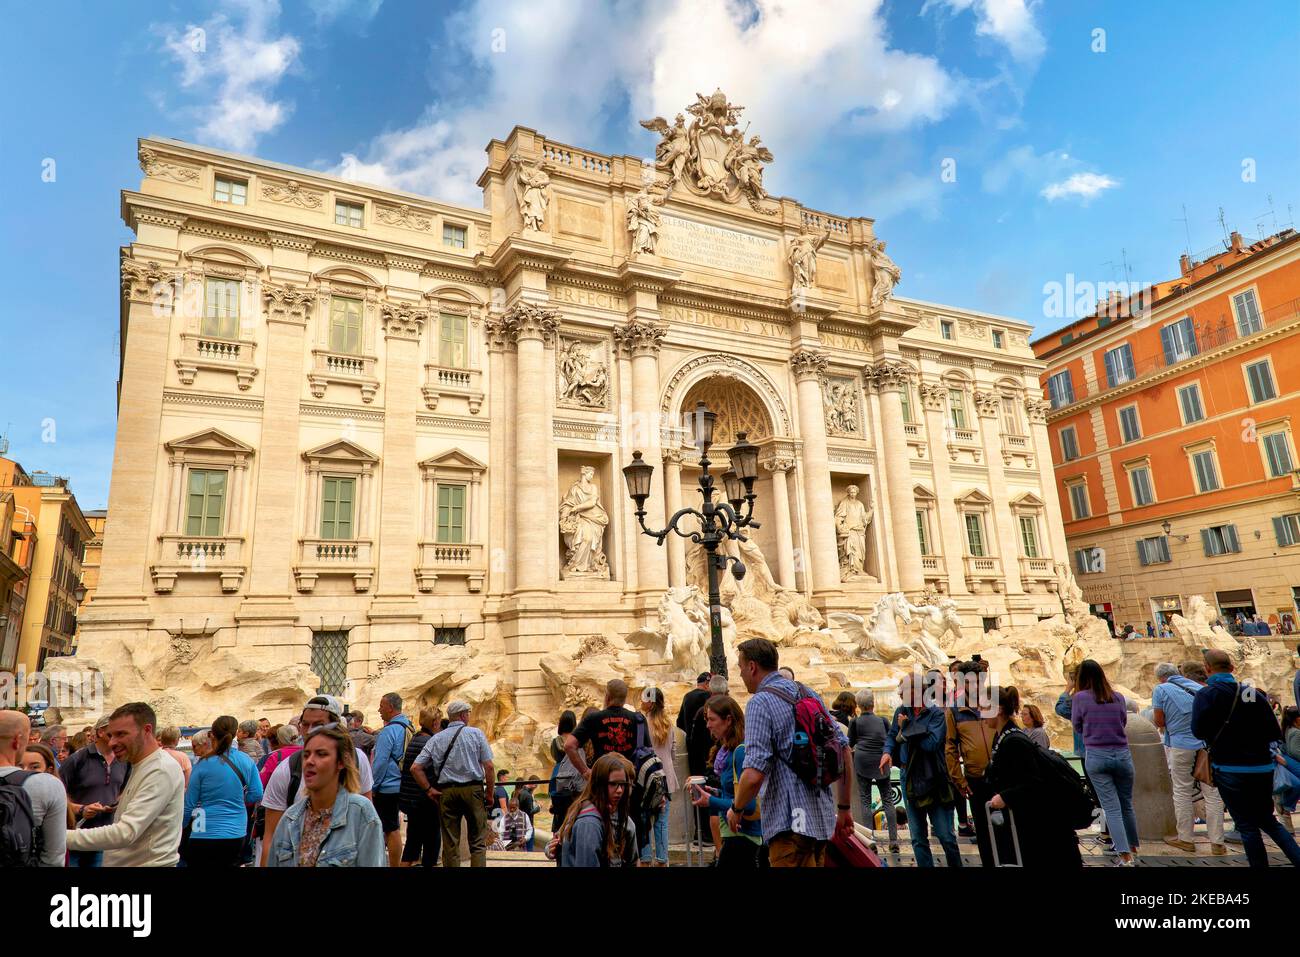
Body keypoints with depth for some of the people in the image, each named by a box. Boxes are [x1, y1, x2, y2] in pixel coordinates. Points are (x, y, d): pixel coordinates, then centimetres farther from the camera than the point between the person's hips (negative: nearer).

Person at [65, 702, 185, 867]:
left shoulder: (161, 771, -22)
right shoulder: (140, 766, 11)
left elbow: (126, 833, -28)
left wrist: (63, 837, -26)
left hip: (149, 862, -9)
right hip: (123, 861, 9)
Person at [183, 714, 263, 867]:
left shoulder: (203, 764, -11)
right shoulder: (247, 761, -3)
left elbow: (189, 803, -3)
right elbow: (257, 795, 1)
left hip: (205, 835, -3)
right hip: (237, 834, 3)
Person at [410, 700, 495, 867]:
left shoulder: (436, 739, 7)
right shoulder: (476, 734, -1)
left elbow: (415, 768, 4)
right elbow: (488, 767, -5)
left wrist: (429, 789, 9)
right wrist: (489, 793, 4)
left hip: (446, 791, 2)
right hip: (473, 789, -2)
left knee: (450, 844, 9)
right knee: (478, 843, 6)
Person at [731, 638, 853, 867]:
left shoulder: (760, 703, -13)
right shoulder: (808, 693, 10)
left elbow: (754, 775, -20)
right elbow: (843, 749, 10)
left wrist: (736, 809, -2)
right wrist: (844, 807, 17)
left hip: (790, 823, -8)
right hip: (822, 818, 8)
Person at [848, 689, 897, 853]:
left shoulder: (855, 722, -2)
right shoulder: (882, 720, 4)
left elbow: (850, 744, 7)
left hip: (862, 761, -2)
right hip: (881, 762, 2)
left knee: (865, 801, 4)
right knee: (887, 800, 8)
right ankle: (894, 840, 4)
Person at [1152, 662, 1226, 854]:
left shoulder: (1161, 690, -1)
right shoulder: (1198, 687, 13)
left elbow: (1159, 721, -3)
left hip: (1181, 746, -4)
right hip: (1208, 744, 4)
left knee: (1182, 792, 7)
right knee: (1212, 793, 7)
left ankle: (1185, 839, 14)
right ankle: (1217, 842, 9)